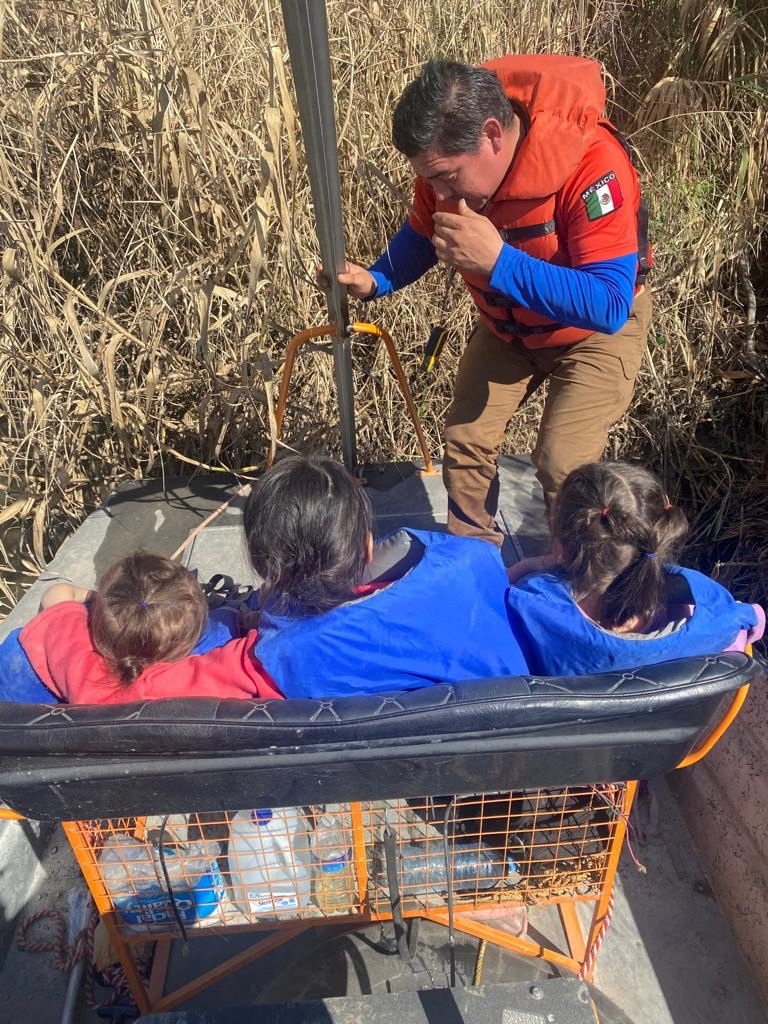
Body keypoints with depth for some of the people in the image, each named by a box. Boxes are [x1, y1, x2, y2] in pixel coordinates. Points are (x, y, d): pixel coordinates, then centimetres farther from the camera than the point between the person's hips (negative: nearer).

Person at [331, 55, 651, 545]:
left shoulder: (590, 163, -36)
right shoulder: (447, 155, -18)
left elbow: (609, 306, -39)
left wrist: (497, 261, -46)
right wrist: (374, 280, -18)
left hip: (596, 327, -5)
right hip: (507, 322, 5)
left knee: (562, 464, -15)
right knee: (466, 440, 1)